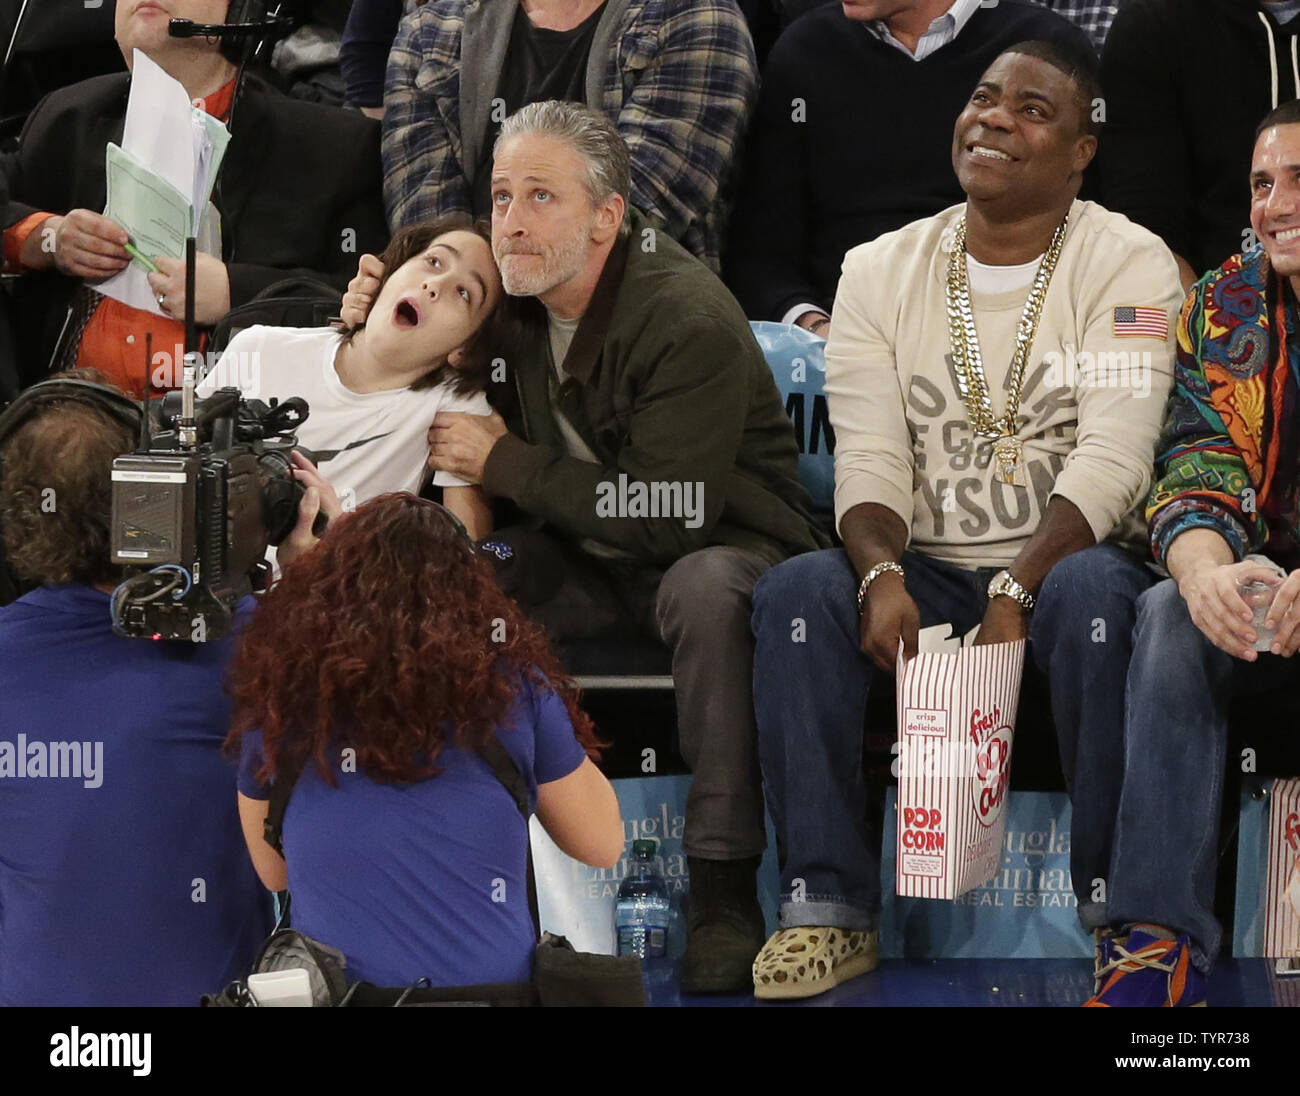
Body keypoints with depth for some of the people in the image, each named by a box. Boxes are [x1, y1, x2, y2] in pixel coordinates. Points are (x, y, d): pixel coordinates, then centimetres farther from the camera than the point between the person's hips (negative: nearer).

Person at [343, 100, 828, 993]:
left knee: (704, 589, -40)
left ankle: (724, 893, -35)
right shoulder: (517, 301, 0)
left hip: (725, 547, -6)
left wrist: (505, 465, -20)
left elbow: (671, 514, -27)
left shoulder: (689, 320, -22)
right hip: (591, 566, 7)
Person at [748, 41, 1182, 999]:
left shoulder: (1129, 264, -2)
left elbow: (1111, 461, -14)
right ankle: (829, 907, -23)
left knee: (1092, 591, -37)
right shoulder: (881, 271, 9)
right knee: (796, 590, -26)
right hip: (927, 572, 3)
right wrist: (883, 575, -23)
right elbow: (870, 462, -1)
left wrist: (1017, 592, -28)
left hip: (1063, 560, -3)